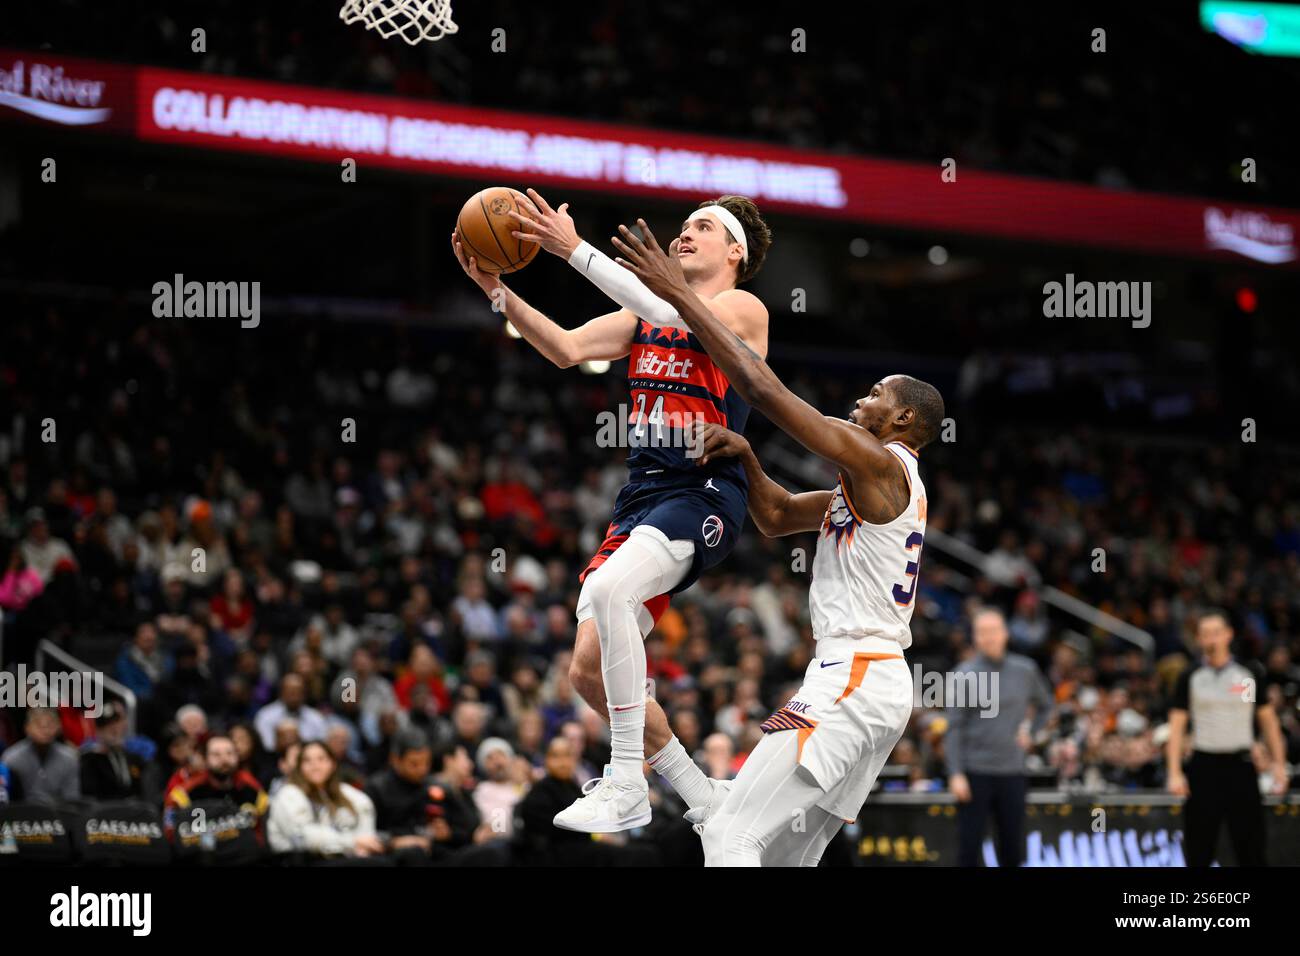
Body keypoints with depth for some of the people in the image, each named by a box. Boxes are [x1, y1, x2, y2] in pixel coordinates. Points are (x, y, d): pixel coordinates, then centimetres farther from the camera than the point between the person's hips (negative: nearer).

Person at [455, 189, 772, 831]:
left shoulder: (744, 309, -1)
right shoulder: (643, 317, 20)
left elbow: (677, 317, -21)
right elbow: (567, 349, 7)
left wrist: (576, 250, -25)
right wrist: (496, 290, -8)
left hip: (703, 495, -8)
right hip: (641, 497, 8)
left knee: (609, 588, -34)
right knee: (590, 670, -1)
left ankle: (627, 786, -29)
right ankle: (701, 797, 15)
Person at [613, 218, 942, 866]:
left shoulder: (882, 462, -9)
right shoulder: (880, 483, 22)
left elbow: (763, 388, -15)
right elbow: (778, 518, 28)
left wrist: (679, 295, -12)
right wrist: (744, 456, 8)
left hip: (852, 680, -10)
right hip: (877, 684, 10)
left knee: (729, 831, -14)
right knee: (782, 854, 13)